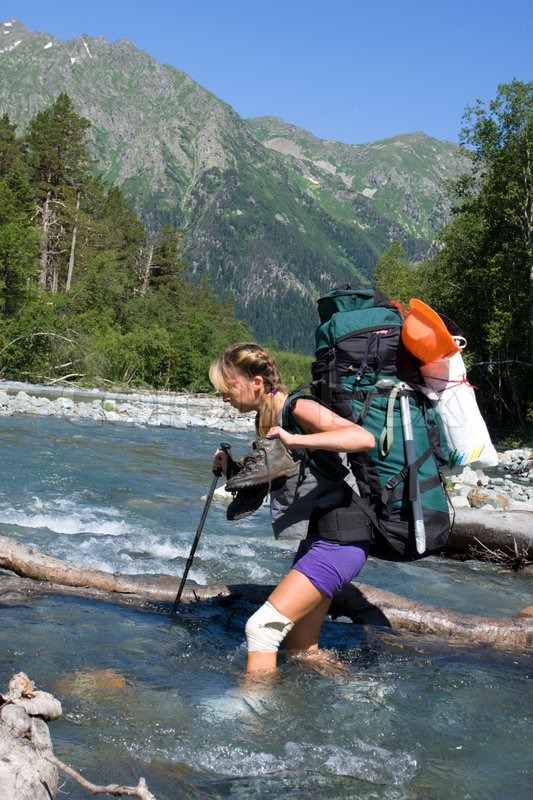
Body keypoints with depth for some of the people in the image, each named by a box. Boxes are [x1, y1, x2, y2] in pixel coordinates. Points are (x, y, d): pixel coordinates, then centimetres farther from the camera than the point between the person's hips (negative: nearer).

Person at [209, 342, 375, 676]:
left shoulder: (299, 409, -15)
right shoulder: (267, 419, 11)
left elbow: (364, 438, -31)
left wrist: (294, 440, -37)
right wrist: (232, 470, 4)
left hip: (339, 541, -10)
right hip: (315, 539, 10)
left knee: (262, 626, -16)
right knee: (301, 650, 17)